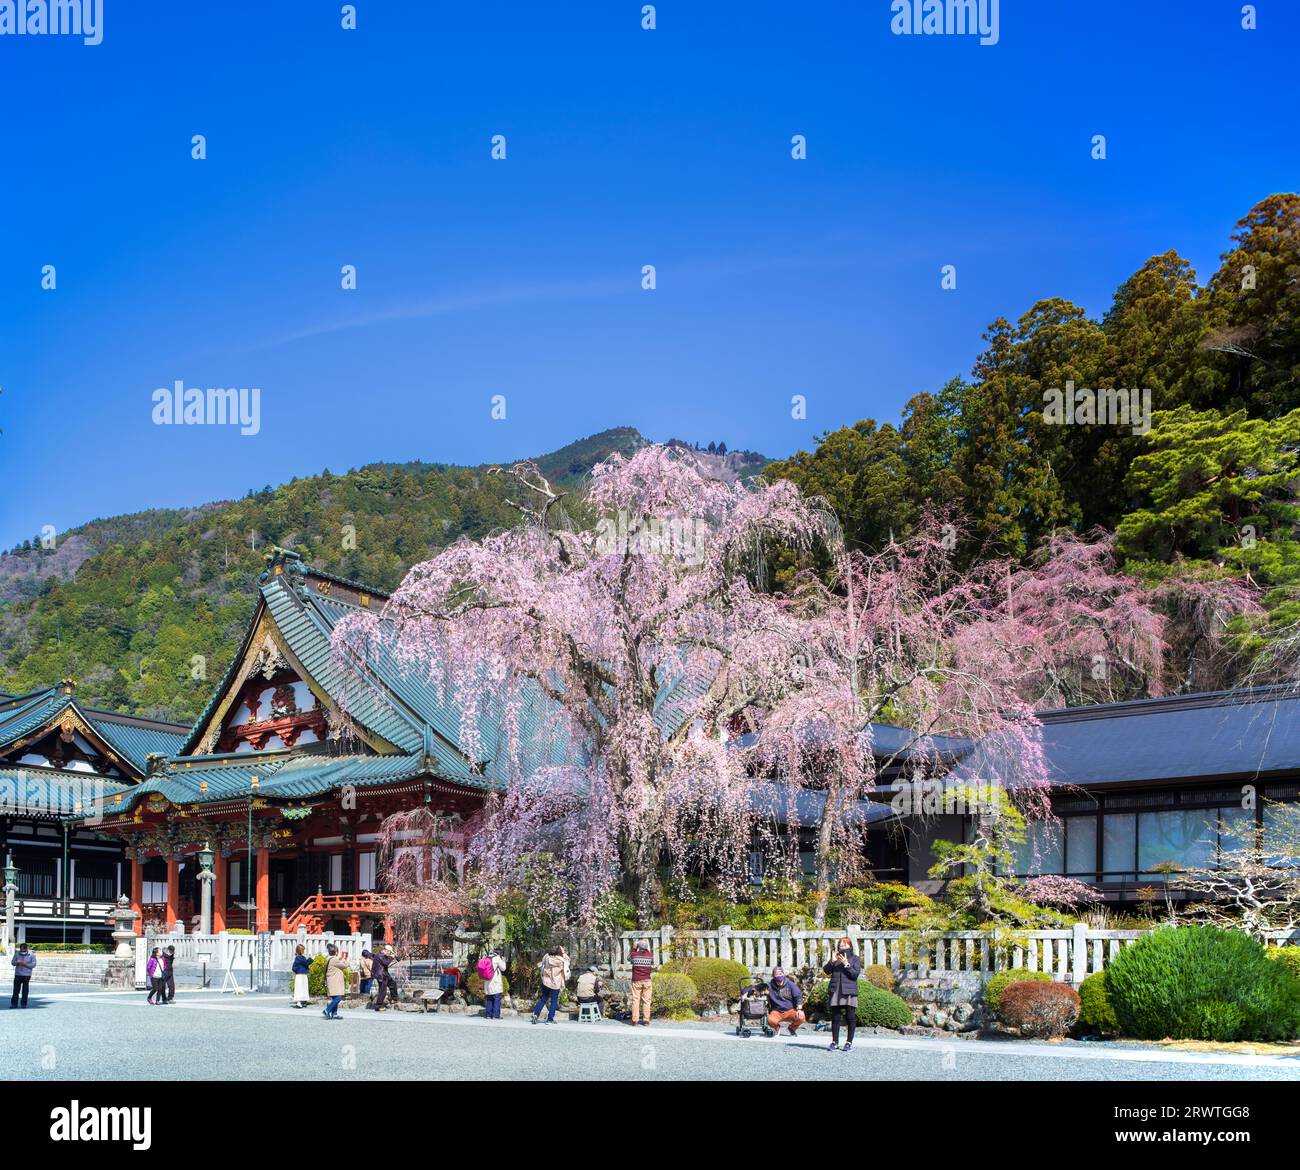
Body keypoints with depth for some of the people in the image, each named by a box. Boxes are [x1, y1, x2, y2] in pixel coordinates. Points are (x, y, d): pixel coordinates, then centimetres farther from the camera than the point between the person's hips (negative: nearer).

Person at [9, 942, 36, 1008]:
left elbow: (33, 965, -7)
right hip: (18, 974, 2)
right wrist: (17, 962, -17)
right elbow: (12, 962, 6)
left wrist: (25, 964, -20)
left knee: (25, 990, -1)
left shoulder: (31, 955, -3)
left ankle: (24, 1004, 7)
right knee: (16, 990, -1)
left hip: (26, 975, -2)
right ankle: (14, 1004, 4)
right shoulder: (17, 954, 6)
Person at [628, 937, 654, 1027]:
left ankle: (635, 1021, 2)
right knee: (646, 1001, 4)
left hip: (636, 981, 0)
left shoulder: (634, 954, -6)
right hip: (647, 981, 0)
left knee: (635, 1000, 3)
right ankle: (646, 1020, 3)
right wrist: (648, 946, 22)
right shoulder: (650, 954, -4)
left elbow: (628, 957, 17)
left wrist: (633, 947, 16)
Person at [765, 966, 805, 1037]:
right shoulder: (770, 986, 2)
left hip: (790, 1011, 1)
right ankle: (776, 1028, 7)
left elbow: (798, 997, -1)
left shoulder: (790, 984, 2)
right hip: (776, 1012, -1)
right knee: (770, 1020, -35)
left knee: (801, 1017, -31)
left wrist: (799, 1009, -15)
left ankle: (792, 1028, 8)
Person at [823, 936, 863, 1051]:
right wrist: (832, 961, -10)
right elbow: (826, 970, 4)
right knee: (835, 1017, 3)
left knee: (850, 1017, -2)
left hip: (849, 991, -2)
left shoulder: (855, 959, 7)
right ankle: (834, 1042, 8)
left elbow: (856, 974, -6)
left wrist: (846, 964, -15)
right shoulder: (836, 958, 15)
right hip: (835, 991, 3)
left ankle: (849, 1042, 5)